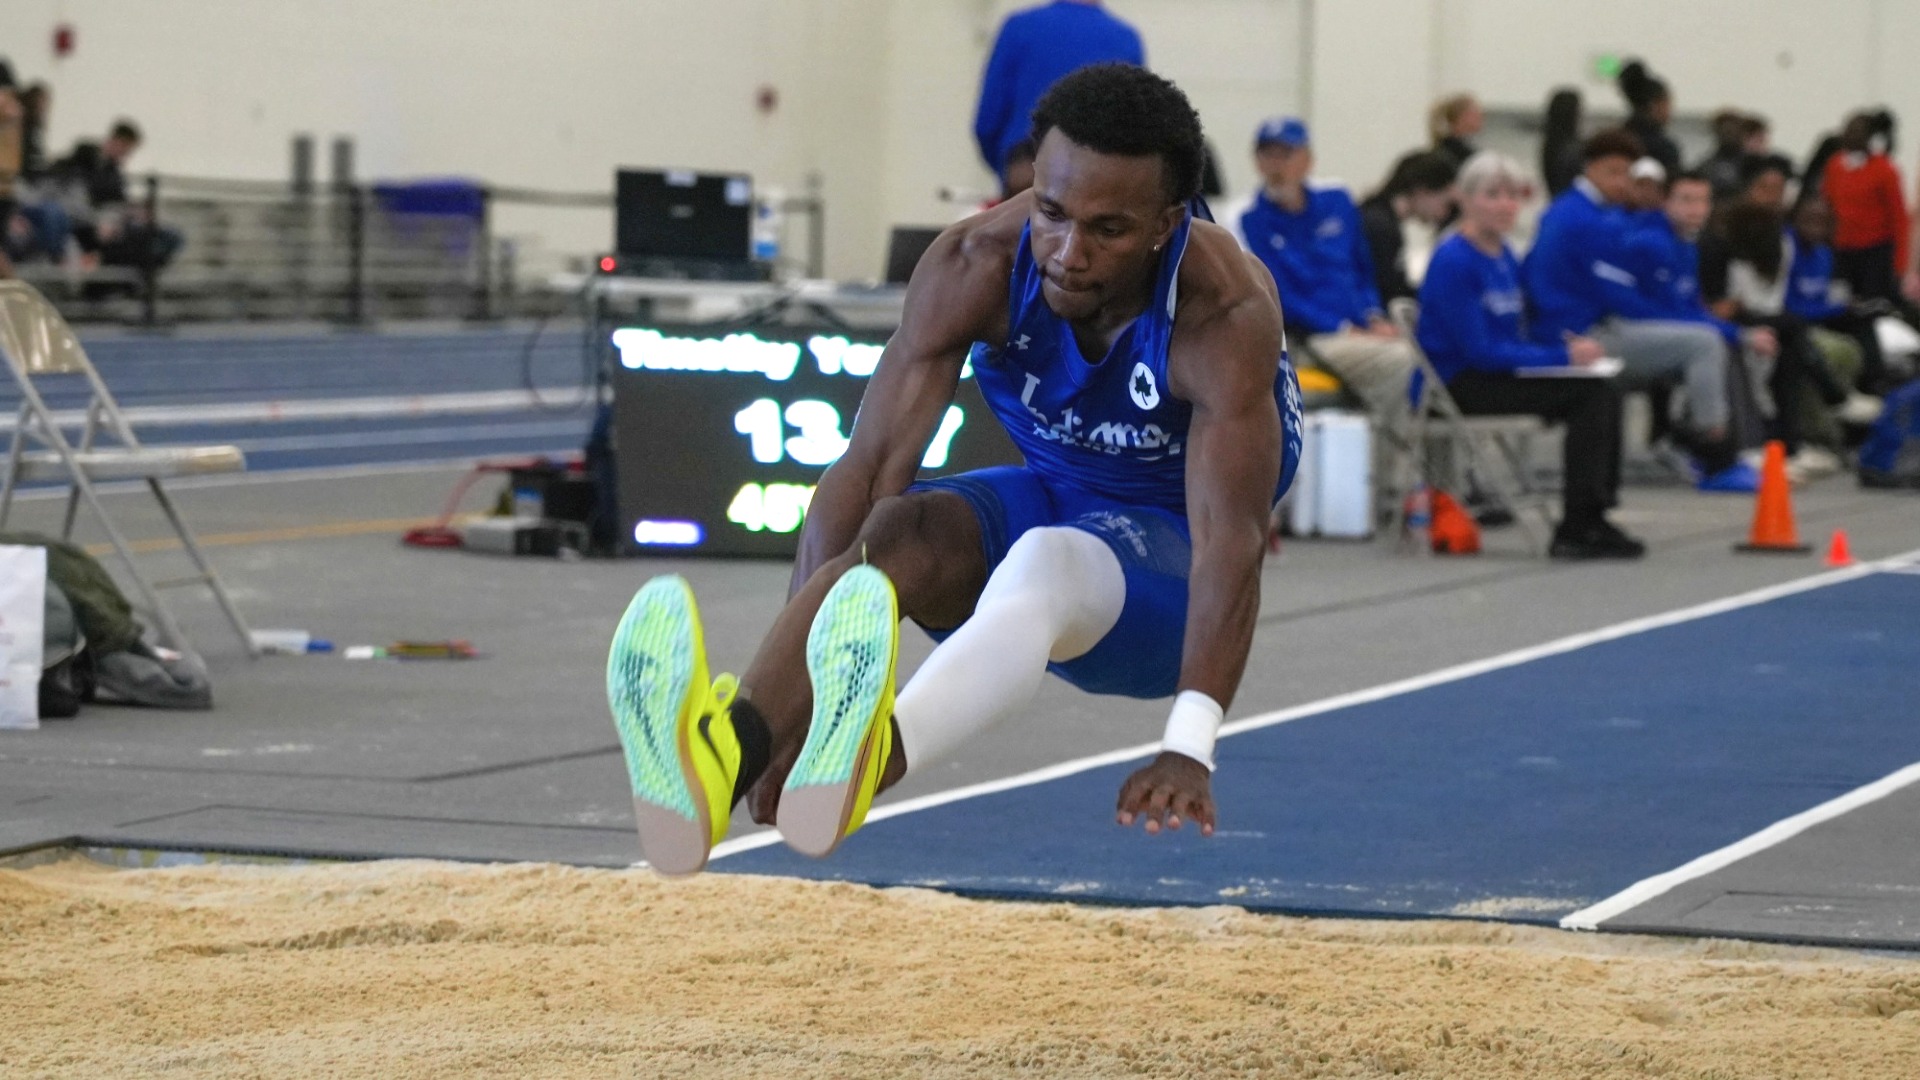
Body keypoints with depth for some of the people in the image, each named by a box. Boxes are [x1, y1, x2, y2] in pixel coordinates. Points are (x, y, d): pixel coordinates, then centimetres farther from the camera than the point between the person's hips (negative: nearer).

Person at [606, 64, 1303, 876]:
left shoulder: (1226, 312, -28)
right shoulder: (976, 266, -18)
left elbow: (1231, 537, -36)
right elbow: (869, 465, -24)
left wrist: (1190, 747, -47)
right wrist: (790, 667, -36)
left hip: (1165, 565, -5)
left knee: (1045, 562, -39)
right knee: (899, 531, -30)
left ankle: (865, 760, -73)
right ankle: (720, 754, -60)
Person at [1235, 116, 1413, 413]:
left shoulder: (1338, 203, 17)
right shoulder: (1252, 222, 3)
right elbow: (1283, 299, -3)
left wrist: (1375, 319, 4)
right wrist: (1347, 330, -12)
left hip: (1363, 329, 5)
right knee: (1400, 360, -30)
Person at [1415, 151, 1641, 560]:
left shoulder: (1505, 257, 12)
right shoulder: (1454, 261, -16)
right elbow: (1479, 351, -20)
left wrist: (1569, 348, -3)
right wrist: (1561, 356, -18)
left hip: (1499, 372, 9)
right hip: (1459, 385, -9)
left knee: (1604, 391, -9)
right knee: (1587, 394, -19)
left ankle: (1591, 521, -10)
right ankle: (1576, 530, -16)